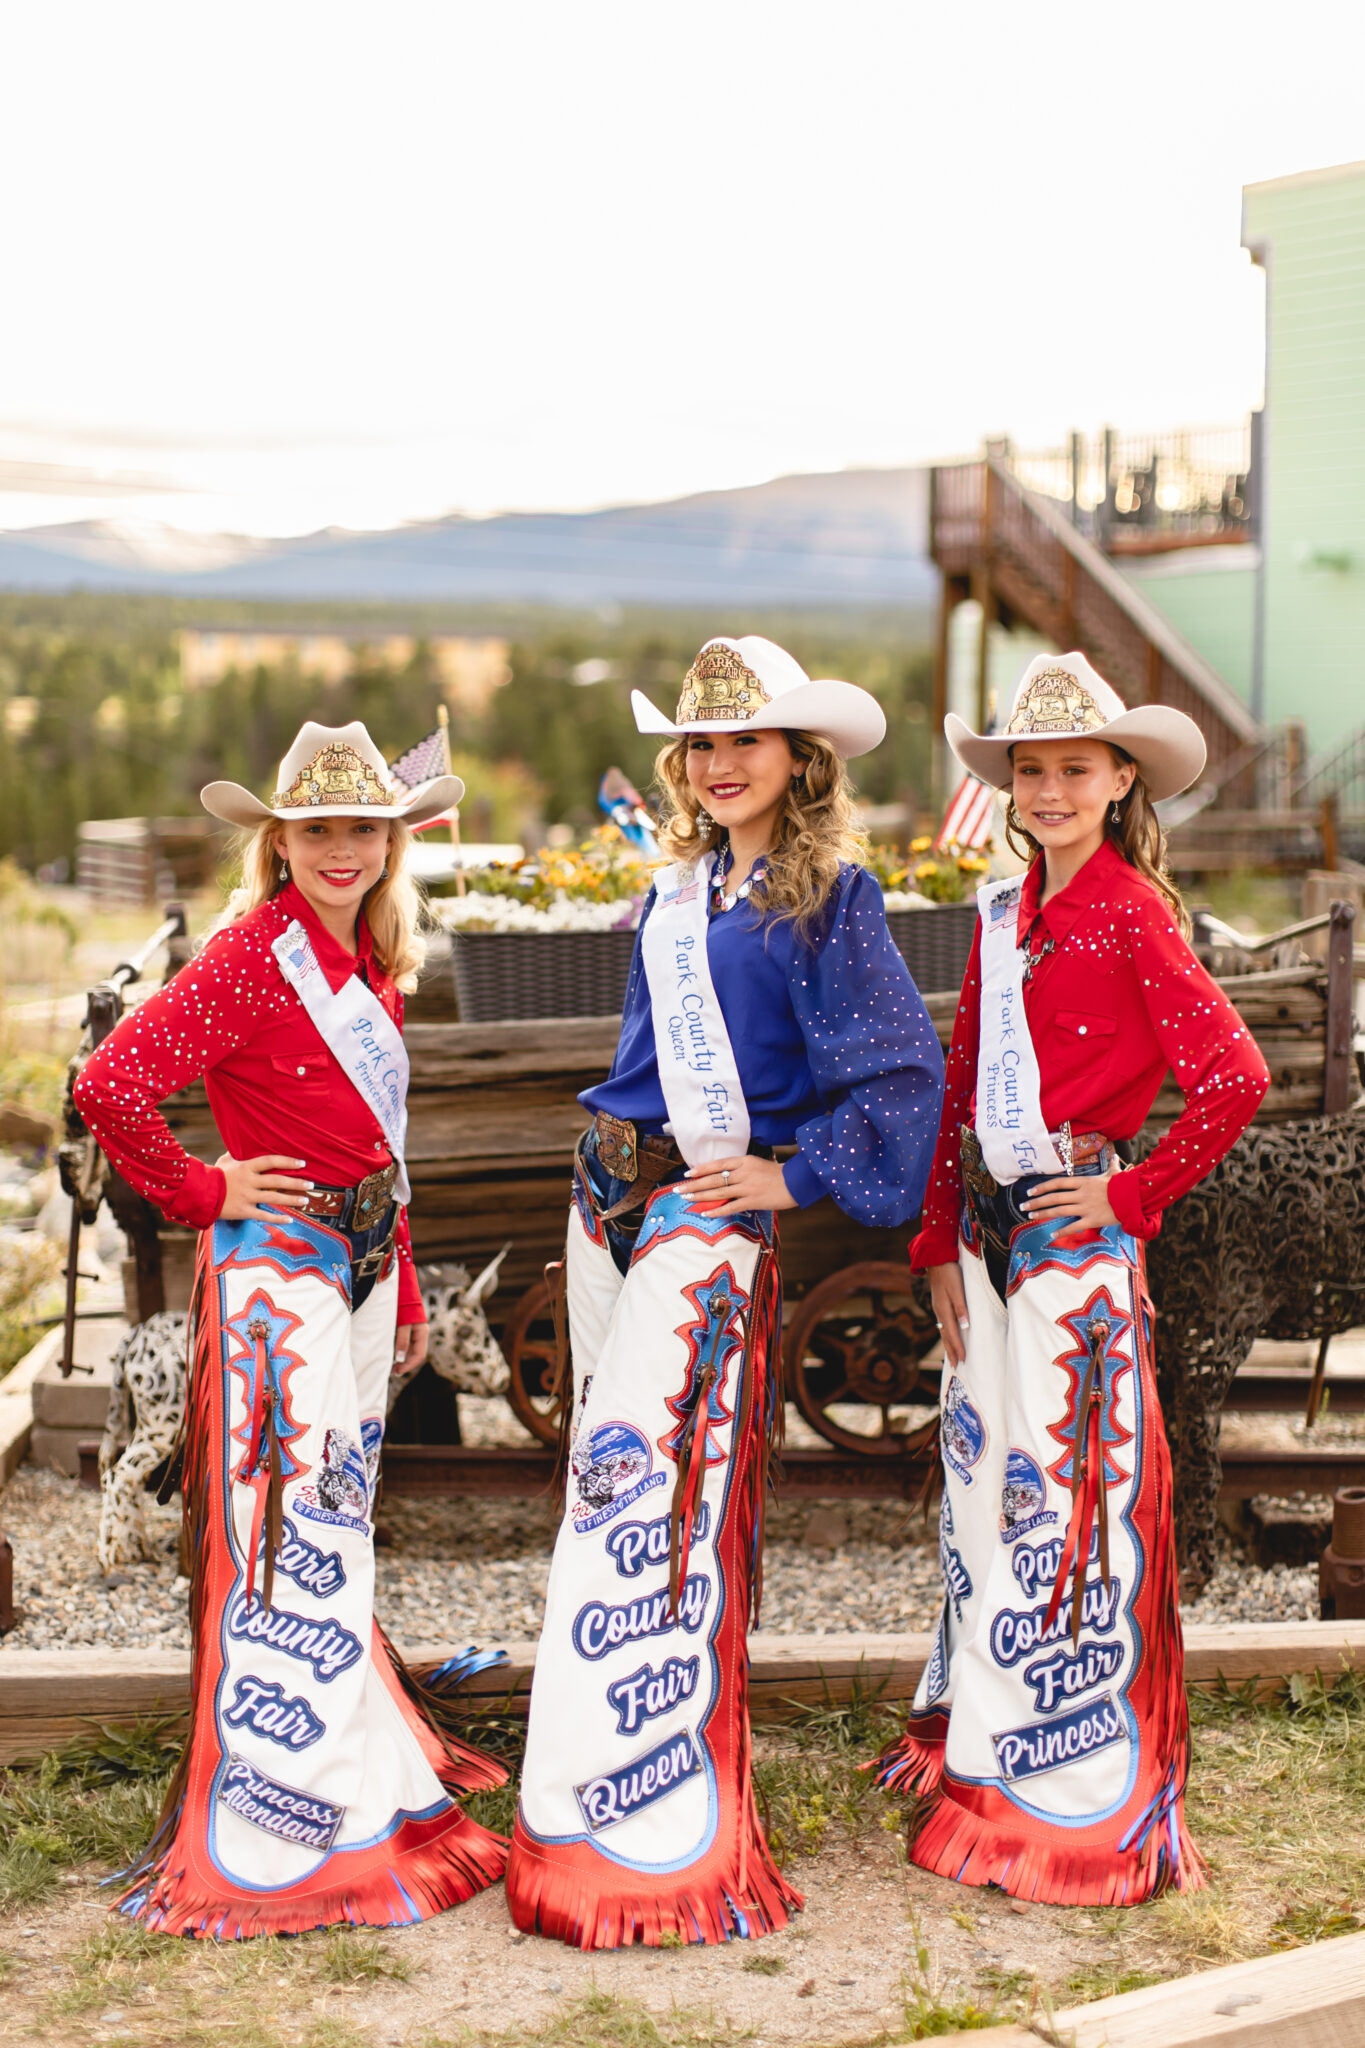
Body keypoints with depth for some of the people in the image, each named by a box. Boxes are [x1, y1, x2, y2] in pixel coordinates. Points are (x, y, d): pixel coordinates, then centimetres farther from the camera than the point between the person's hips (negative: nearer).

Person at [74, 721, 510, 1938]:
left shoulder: (370, 961, 9)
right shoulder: (254, 954, -16)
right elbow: (111, 1085, -24)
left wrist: (405, 1289, 19)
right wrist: (202, 1194, -12)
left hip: (361, 1260, 8)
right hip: (278, 1264, -8)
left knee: (335, 1523, 19)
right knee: (290, 1534, -4)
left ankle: (362, 1772, 33)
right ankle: (303, 1831, 5)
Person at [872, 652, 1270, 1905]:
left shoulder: (1132, 912, -10)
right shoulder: (1003, 913, 11)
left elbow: (1234, 1078, -18)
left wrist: (1135, 1195, -10)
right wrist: (943, 1244, 9)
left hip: (1077, 1233, -7)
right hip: (988, 1227, 7)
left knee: (1075, 1492, -1)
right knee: (984, 1479, 13)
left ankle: (1087, 1784, 12)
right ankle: (980, 1745, 28)